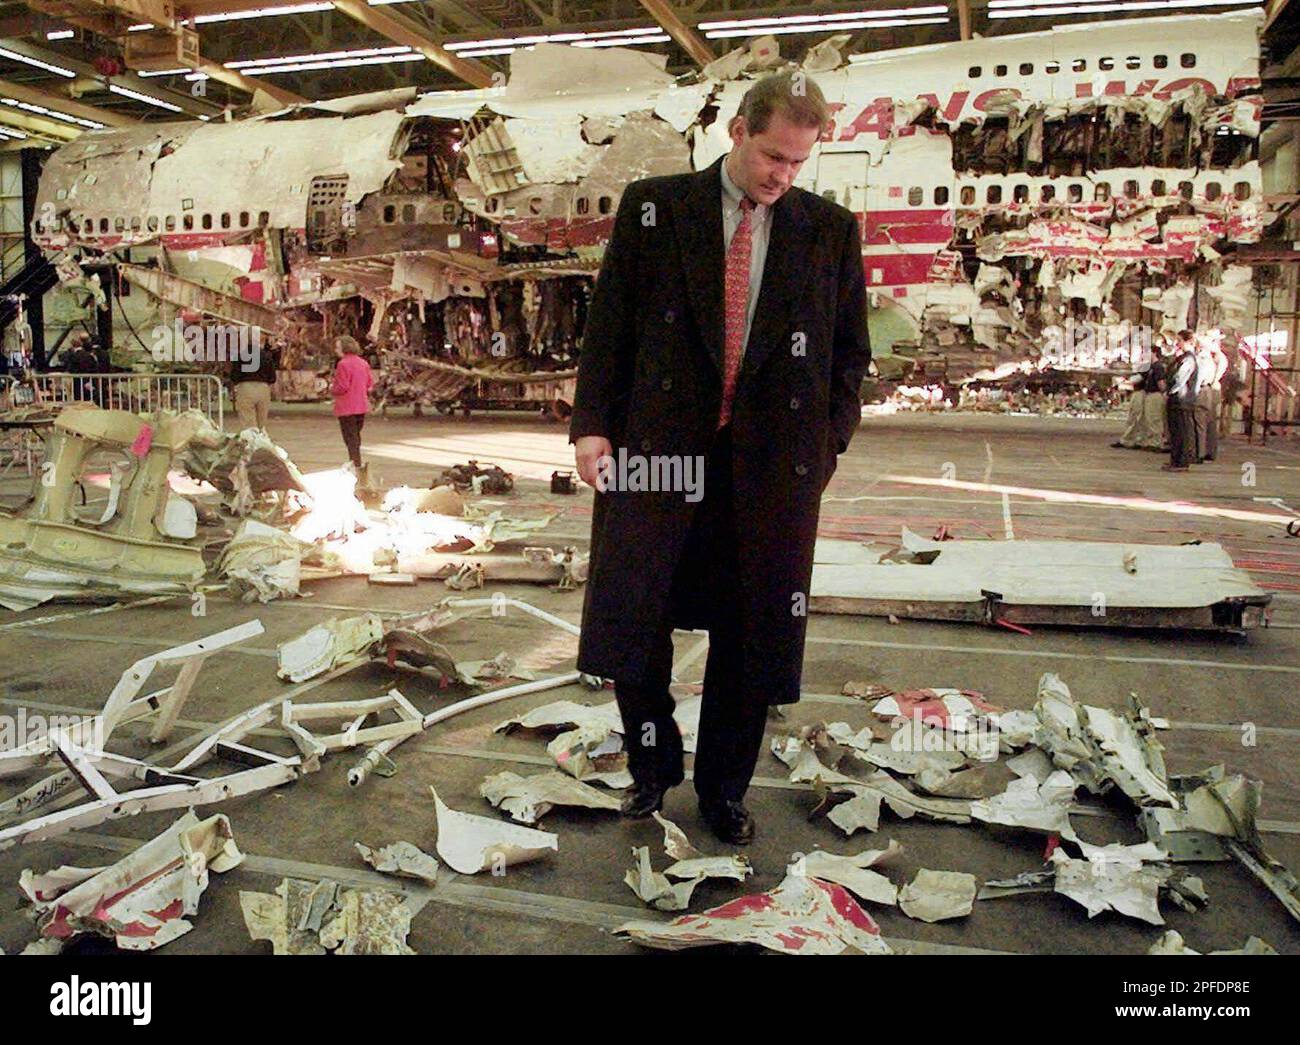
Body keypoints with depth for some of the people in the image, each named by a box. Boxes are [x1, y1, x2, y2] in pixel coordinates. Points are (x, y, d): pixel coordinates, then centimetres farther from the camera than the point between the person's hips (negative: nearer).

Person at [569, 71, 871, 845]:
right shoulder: (653, 207, 4)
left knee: (752, 631, 7)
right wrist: (593, 424, -4)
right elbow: (609, 323, 3)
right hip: (659, 444, 0)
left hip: (775, 457, 1)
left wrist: (829, 439, 2)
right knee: (629, 616, 0)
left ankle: (724, 788, 27)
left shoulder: (831, 230, 8)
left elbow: (851, 349, 12)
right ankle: (654, 764, 26)